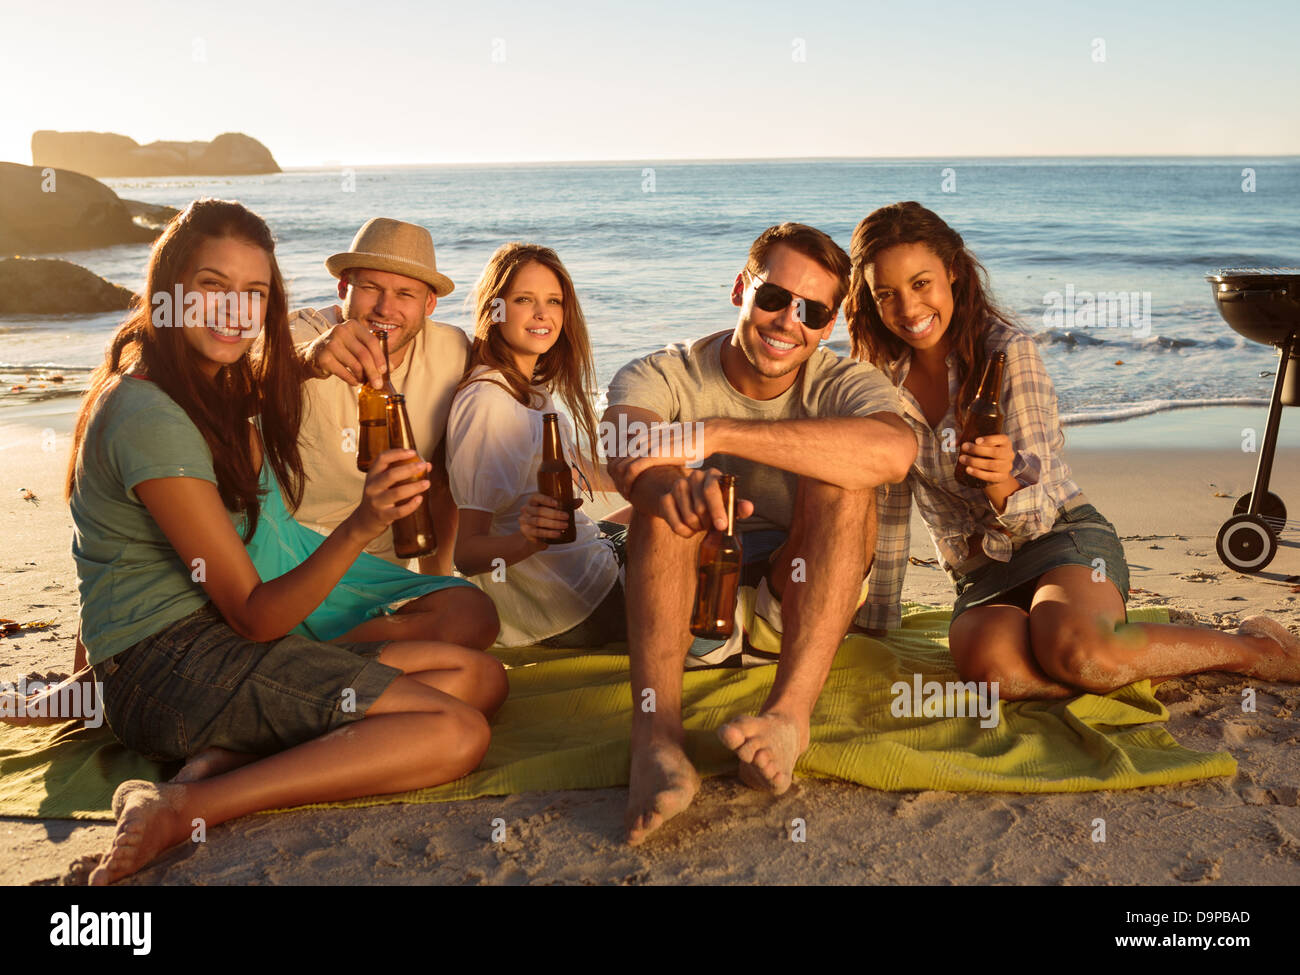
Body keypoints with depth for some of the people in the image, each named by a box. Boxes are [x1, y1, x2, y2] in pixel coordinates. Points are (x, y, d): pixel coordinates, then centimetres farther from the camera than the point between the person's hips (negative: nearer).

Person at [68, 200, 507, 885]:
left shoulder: (221, 388, 12)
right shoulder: (149, 416, -18)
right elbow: (252, 615, -18)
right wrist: (360, 528, -33)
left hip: (217, 644, 10)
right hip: (167, 667, -10)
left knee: (480, 677, -1)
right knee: (456, 732, -20)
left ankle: (223, 762, -13)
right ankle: (184, 808, -22)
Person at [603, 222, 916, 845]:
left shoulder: (843, 385, -8)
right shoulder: (663, 376, -6)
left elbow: (894, 450, -34)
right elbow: (625, 456, -30)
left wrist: (714, 433, -38)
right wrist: (670, 483, -56)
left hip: (801, 598, 1)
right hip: (686, 601, 0)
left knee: (840, 477, -25)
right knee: (669, 494, -29)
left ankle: (789, 714, -39)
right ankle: (655, 741, -46)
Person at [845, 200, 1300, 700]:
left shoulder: (1009, 351, -9)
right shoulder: (883, 381, 4)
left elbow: (1038, 510, -15)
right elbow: (890, 504, 14)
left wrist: (1001, 486, -38)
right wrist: (878, 615, 15)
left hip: (1066, 536, -3)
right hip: (983, 578, 3)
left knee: (1071, 648, -38)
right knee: (990, 663, -35)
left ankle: (1252, 646, -12)